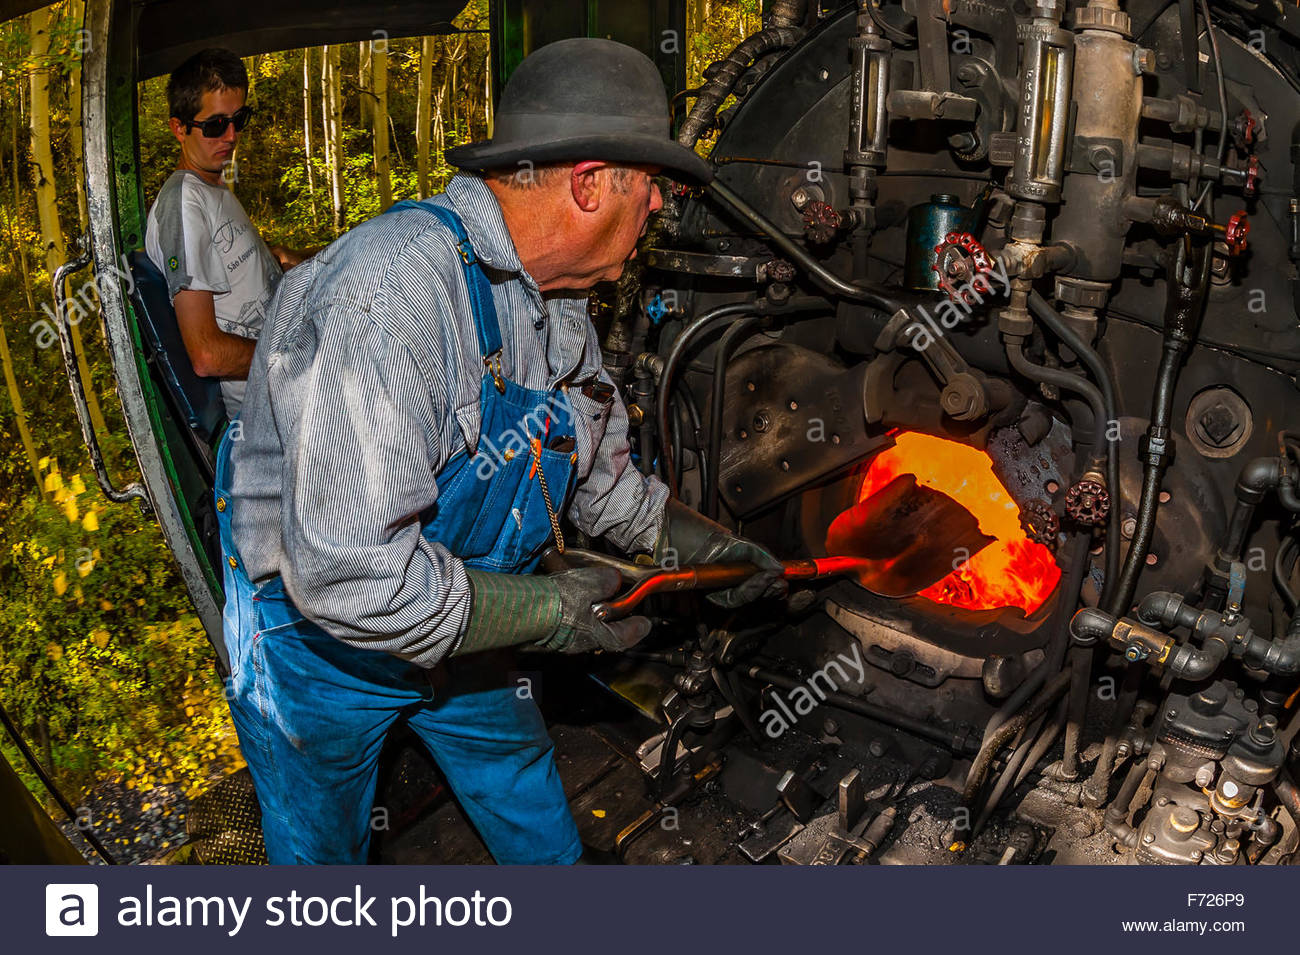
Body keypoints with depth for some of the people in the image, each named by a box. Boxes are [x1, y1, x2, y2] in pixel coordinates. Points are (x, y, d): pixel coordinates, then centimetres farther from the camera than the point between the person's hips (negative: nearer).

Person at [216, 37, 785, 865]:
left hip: (458, 627, 7)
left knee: (541, 828, 24)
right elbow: (349, 573, -41)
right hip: (322, 642, -7)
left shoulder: (560, 306, -4)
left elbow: (601, 474, 12)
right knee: (324, 850, 21)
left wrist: (701, 545, 7)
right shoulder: (389, 291, -37)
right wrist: (546, 610, -30)